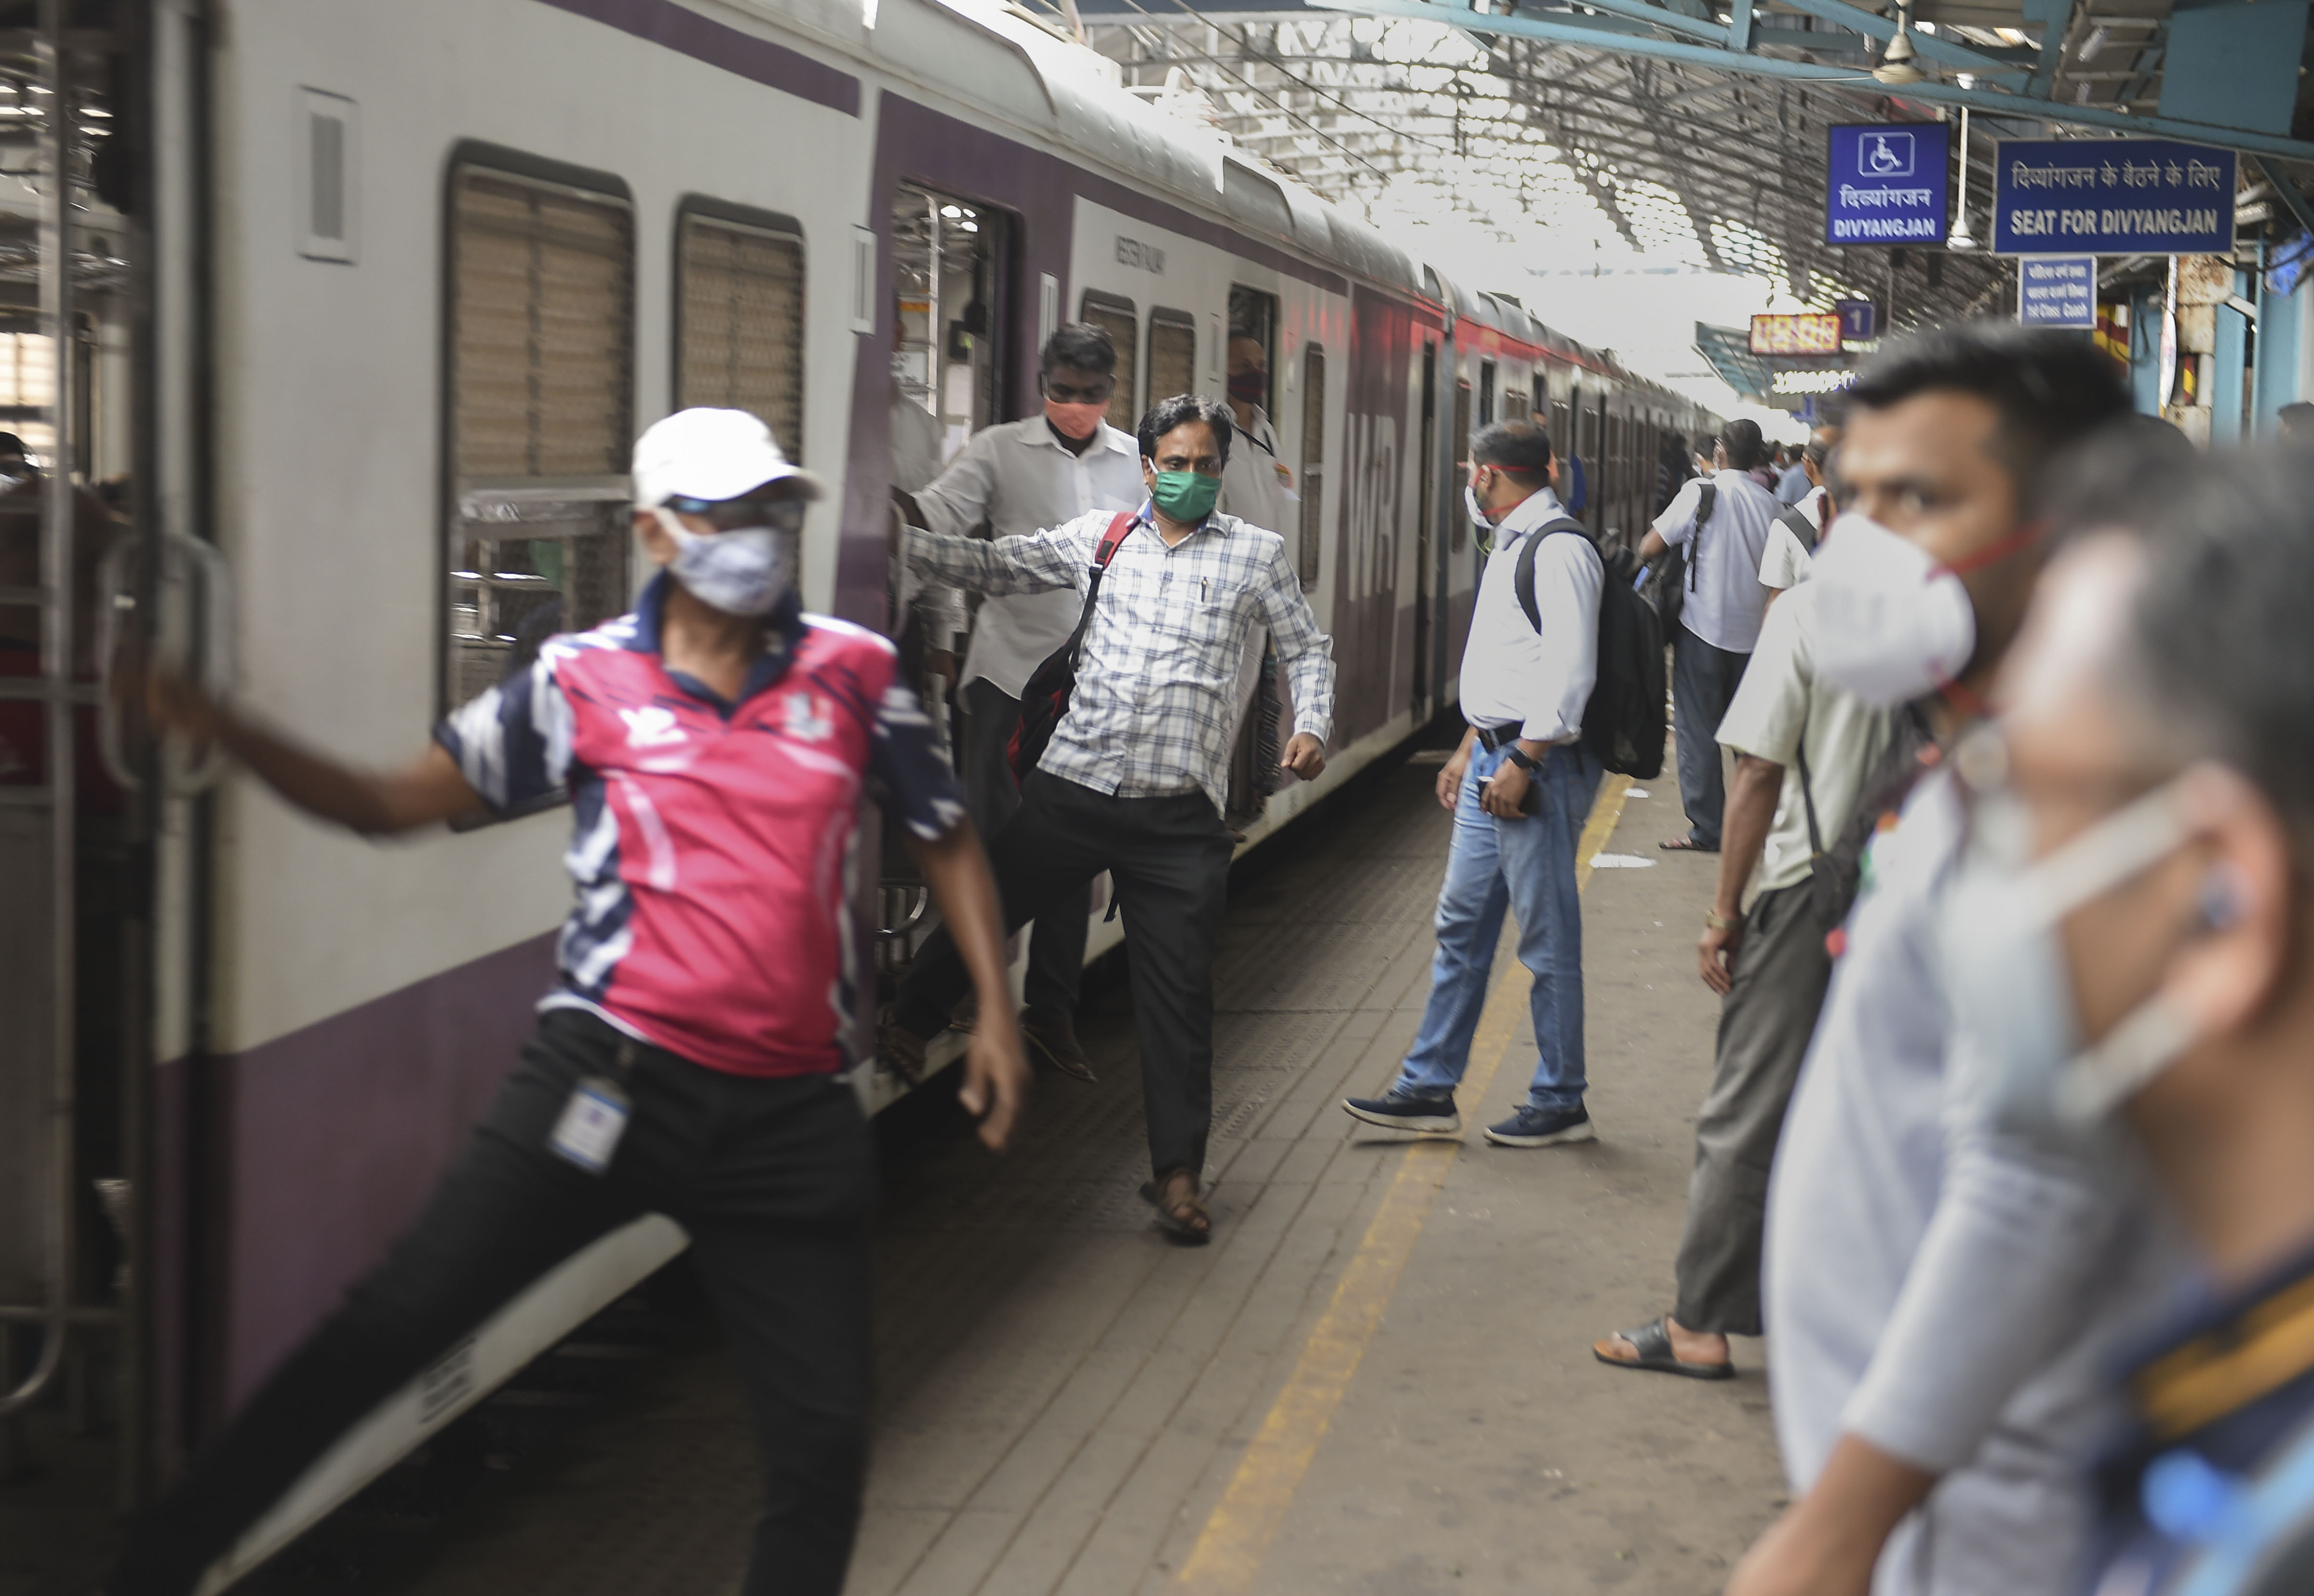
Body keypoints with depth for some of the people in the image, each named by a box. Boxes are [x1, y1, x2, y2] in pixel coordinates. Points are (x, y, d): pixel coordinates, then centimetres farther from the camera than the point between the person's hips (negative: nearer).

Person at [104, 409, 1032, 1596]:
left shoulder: (851, 673, 5)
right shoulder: (585, 682, 1)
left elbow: (945, 838, 16)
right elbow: (393, 804, 3)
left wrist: (996, 1010, 7)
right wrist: (222, 728, -9)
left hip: (790, 1118, 2)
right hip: (609, 1085, -1)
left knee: (825, 1440, 2)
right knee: (382, 1334, -5)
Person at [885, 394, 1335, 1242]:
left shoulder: (1257, 554, 7)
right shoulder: (1098, 535, 9)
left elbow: (1308, 648, 16)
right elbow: (995, 566, 10)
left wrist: (1312, 727, -1)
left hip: (1179, 812, -1)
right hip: (1073, 786, 2)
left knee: (1177, 992, 1)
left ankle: (1177, 1172, 11)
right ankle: (907, 1027, 41)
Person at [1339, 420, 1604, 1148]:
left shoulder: (1559, 551, -14)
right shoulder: (1511, 547, 18)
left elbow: (1569, 671, -22)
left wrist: (1521, 762, -23)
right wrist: (1470, 751, 21)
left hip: (1539, 766, -10)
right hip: (1494, 760, 10)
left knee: (1548, 940, -1)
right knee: (1462, 926, 11)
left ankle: (1559, 1103, 10)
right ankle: (1429, 1089, 17)